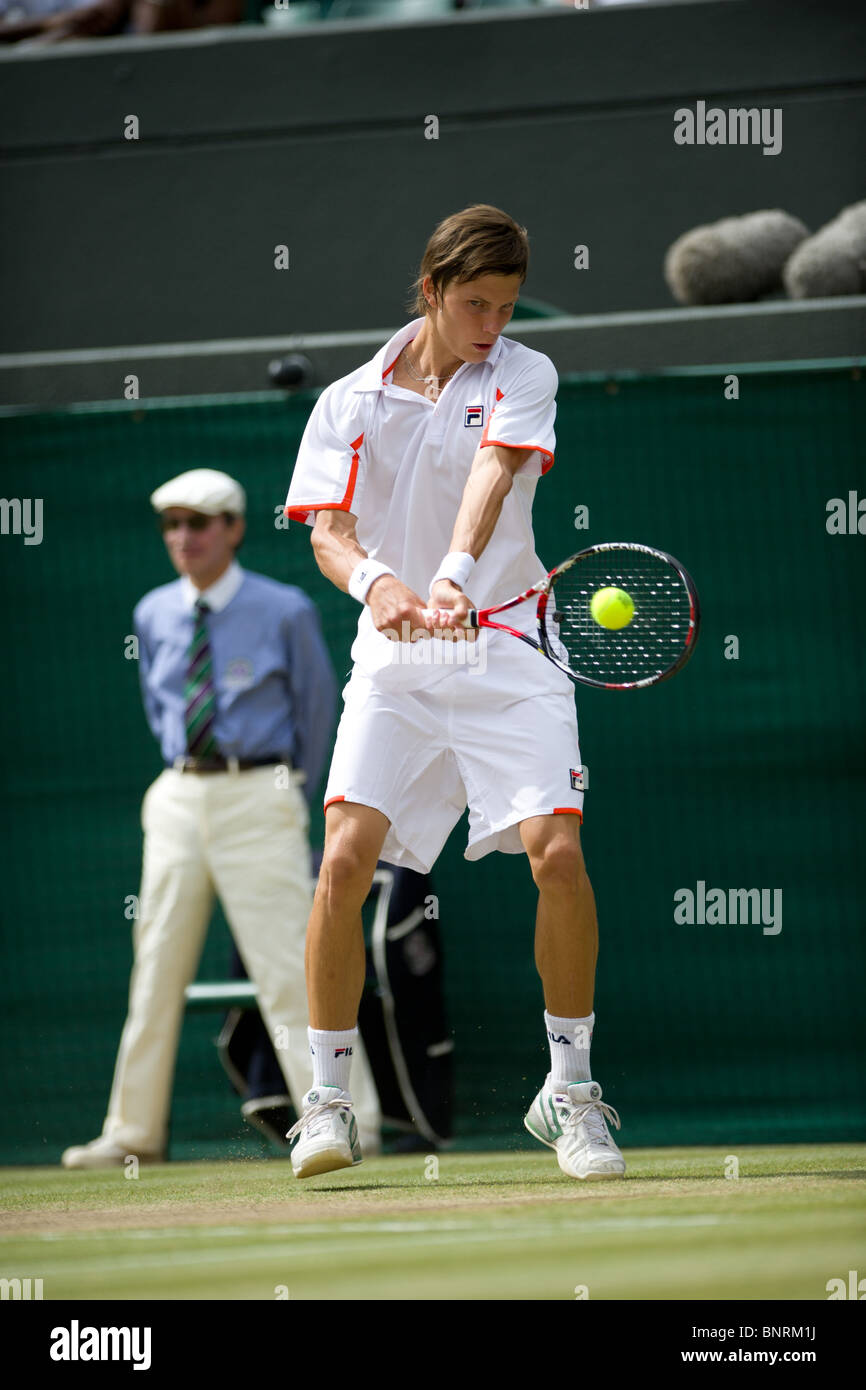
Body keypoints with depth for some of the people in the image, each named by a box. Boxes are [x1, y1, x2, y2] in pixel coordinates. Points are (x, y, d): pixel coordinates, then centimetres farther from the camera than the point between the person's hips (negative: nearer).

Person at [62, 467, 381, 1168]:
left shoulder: (284, 611, -4)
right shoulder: (154, 613, 9)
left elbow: (316, 705, 6)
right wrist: (189, 777, 15)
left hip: (258, 795, -5)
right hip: (179, 796, 5)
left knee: (288, 965, -10)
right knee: (157, 965, 6)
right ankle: (134, 1132, 12)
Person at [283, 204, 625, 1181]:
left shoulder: (523, 376, 2)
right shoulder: (348, 403, 7)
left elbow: (494, 472, -16)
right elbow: (326, 532, -2)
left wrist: (456, 574, -35)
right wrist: (373, 580, -26)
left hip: (507, 656, -1)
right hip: (392, 665, 1)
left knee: (557, 852, -16)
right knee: (345, 857, -15)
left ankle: (569, 1090, 3)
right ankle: (327, 1101, -1)